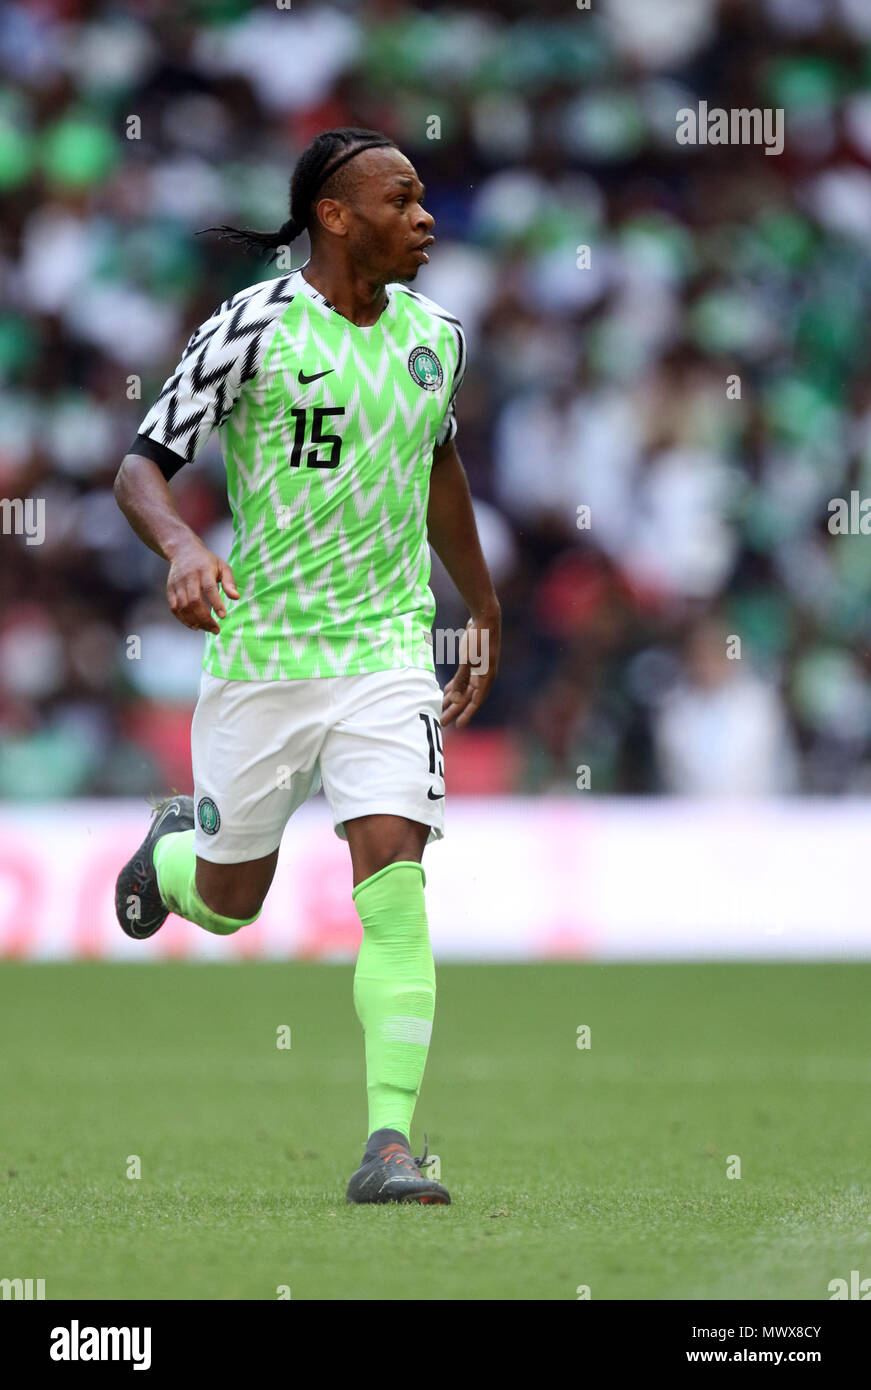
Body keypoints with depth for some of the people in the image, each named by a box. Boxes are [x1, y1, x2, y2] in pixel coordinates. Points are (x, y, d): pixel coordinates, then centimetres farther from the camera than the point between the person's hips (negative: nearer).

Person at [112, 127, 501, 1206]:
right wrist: (182, 549, -31)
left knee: (395, 889, -15)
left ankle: (389, 1144, -16)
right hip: (260, 654, -2)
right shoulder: (253, 328, -10)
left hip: (387, 651, 2)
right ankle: (172, 851, 50)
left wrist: (484, 611, 31)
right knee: (228, 902, 12)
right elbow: (141, 467, -10)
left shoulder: (433, 336, 6)